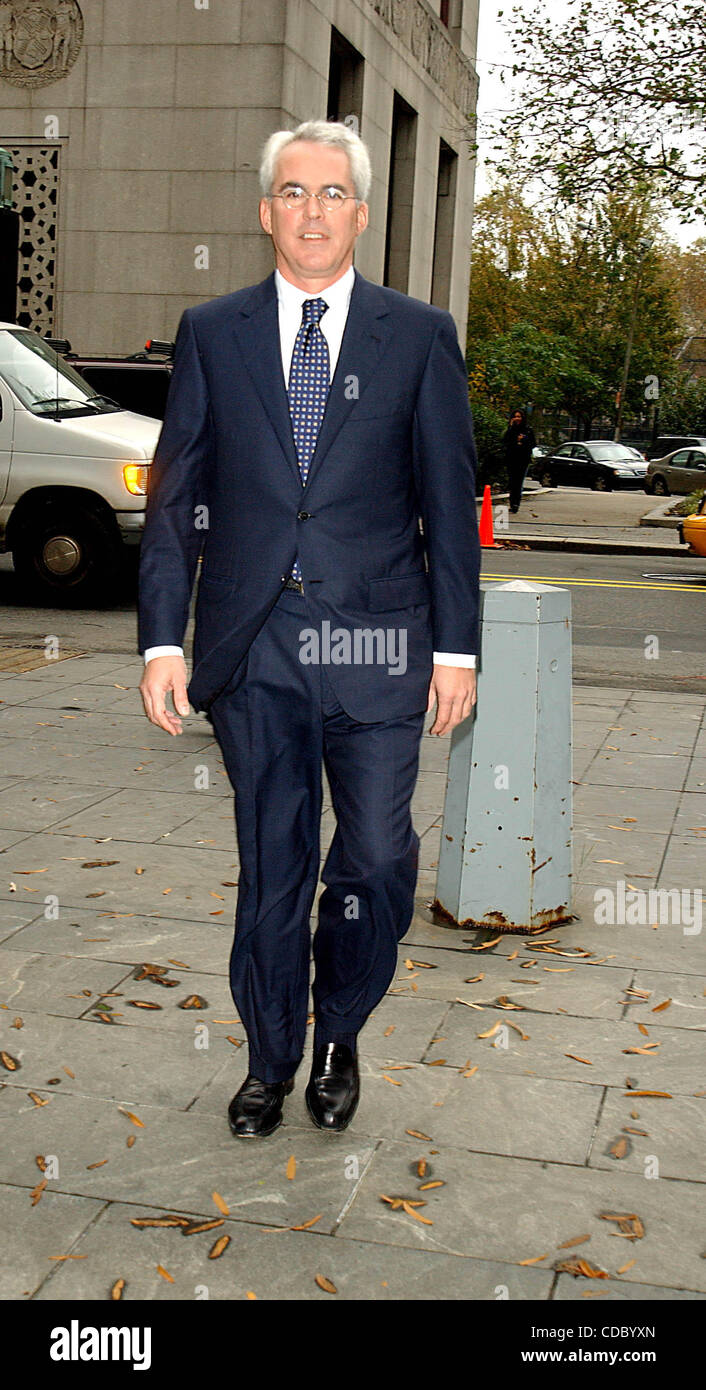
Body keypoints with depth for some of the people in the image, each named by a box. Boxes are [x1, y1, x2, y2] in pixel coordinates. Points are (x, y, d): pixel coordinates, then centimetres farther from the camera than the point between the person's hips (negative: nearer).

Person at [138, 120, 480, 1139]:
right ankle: (269, 1064, 28)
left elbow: (448, 503, 4)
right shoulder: (211, 333, 8)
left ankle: (339, 1034, 28)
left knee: (377, 861, 1)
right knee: (271, 865, 10)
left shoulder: (420, 337, 6)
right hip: (251, 647, 1)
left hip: (375, 643, -1)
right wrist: (162, 641, -1)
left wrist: (456, 646, 0)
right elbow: (176, 498, 6)